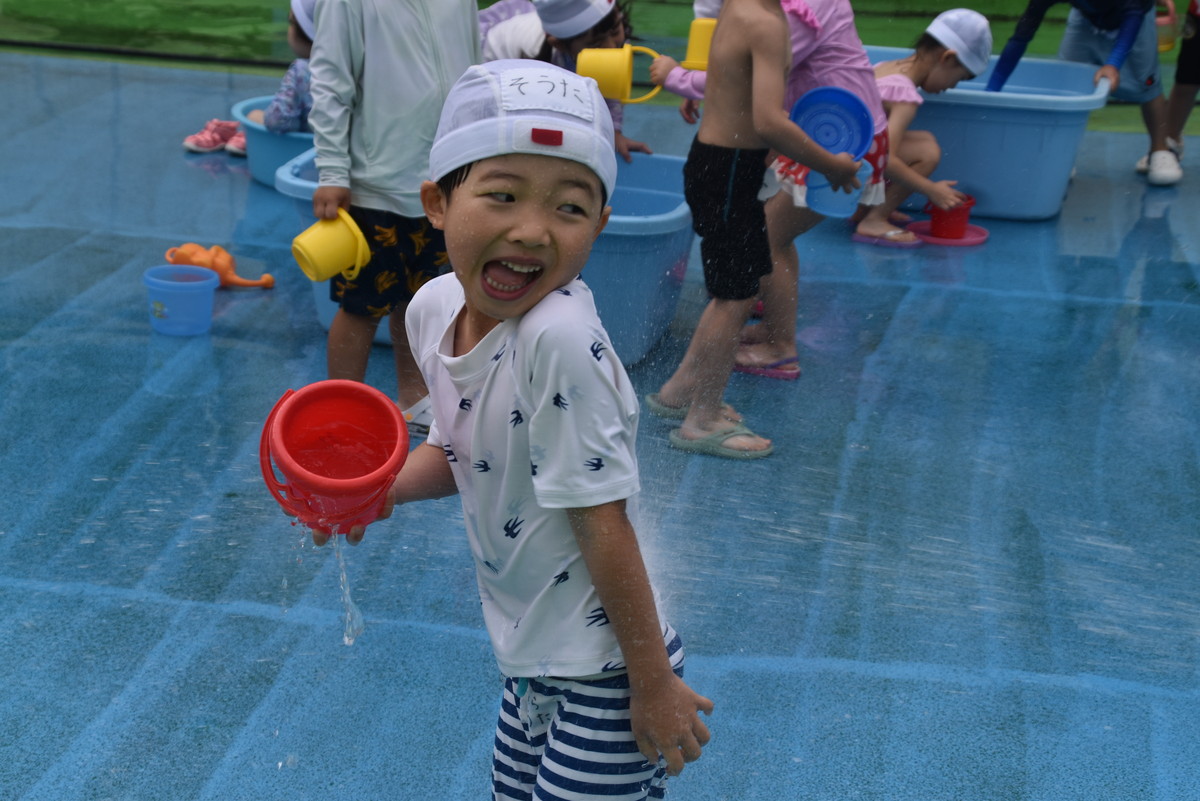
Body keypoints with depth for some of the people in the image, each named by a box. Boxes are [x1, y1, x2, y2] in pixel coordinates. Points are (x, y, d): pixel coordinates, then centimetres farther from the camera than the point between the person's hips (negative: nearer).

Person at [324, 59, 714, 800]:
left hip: (601, 677, -8)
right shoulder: (434, 308, -5)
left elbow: (603, 523, -24)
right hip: (531, 656, 8)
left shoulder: (561, 339, -30)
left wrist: (654, 683, -15)